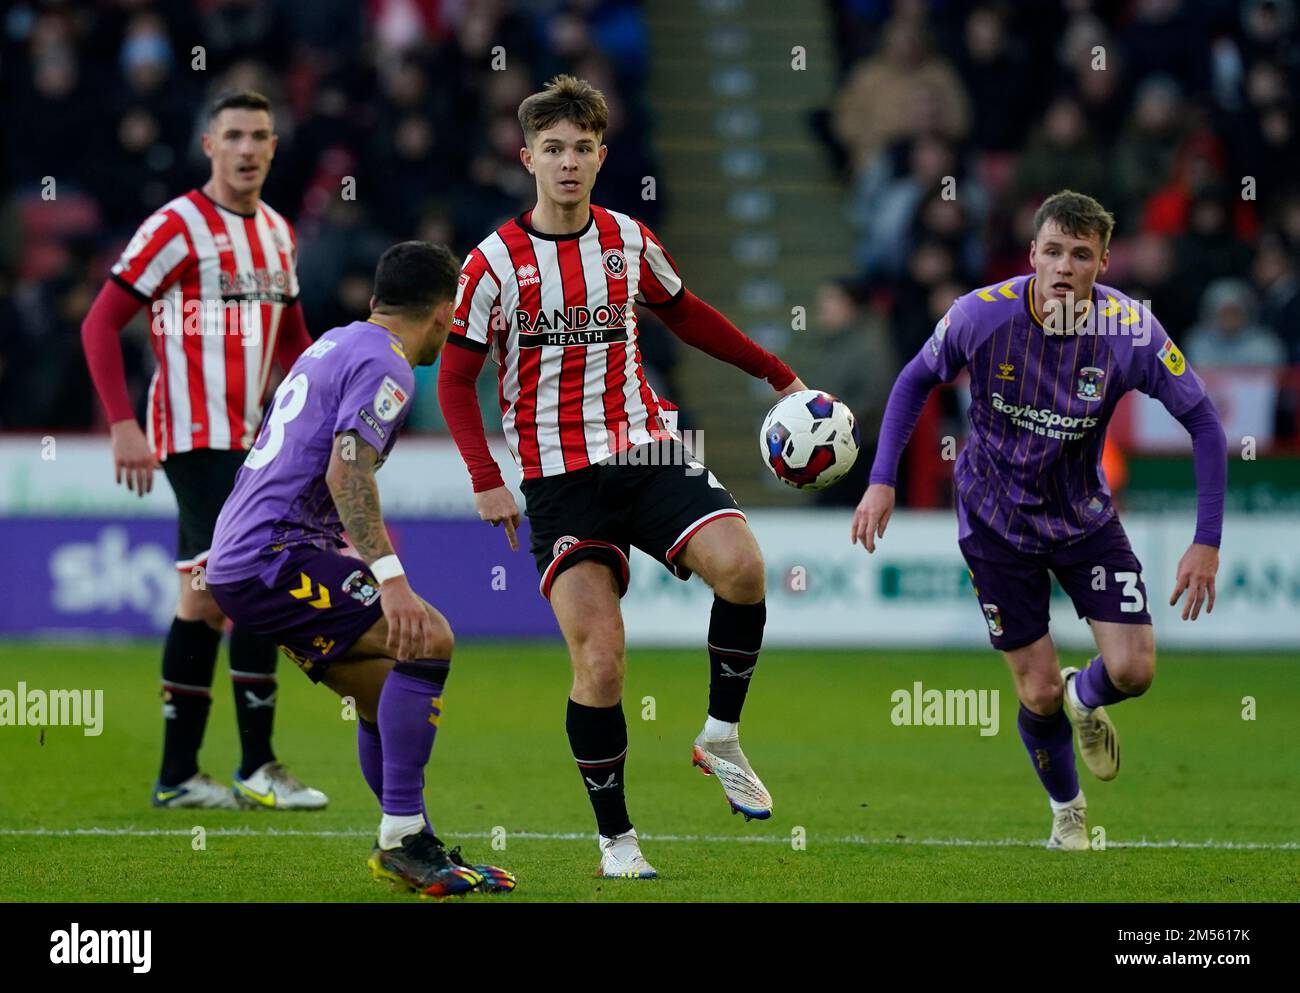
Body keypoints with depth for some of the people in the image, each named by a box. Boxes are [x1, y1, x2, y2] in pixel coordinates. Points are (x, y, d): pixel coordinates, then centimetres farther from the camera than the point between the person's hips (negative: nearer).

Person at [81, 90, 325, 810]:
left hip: (240, 438, 8)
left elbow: (291, 338, 24)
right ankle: (258, 768, -7)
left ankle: (178, 776, 14)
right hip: (197, 438, -8)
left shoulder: (278, 234, 13)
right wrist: (123, 425, -18)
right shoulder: (177, 227, -10)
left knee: (205, 599, 10)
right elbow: (100, 324, -11)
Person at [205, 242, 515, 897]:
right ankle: (402, 836, -21)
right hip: (271, 556, -10)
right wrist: (391, 578, -30)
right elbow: (347, 473, -22)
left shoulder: (334, 345, 20)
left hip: (235, 560, 10)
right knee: (430, 642, -19)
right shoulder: (385, 366, -10)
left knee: (388, 698, 13)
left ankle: (406, 849, 15)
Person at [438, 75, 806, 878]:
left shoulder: (629, 240, 6)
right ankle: (616, 837, 3)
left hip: (647, 450, 3)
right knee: (598, 656, -13)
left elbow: (684, 313, 24)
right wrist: (486, 480, -9)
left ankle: (722, 738, -4)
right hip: (560, 475, -3)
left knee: (739, 563, -25)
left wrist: (776, 374, 26)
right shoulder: (495, 264, -4)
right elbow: (456, 377, 2)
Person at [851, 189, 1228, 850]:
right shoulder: (980, 316, -23)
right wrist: (882, 481, -9)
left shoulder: (1132, 331, -23)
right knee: (1038, 692, 0)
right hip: (996, 521, -1)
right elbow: (916, 380, -3)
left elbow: (1203, 422, -13)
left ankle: (1085, 699, 28)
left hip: (1085, 516, 1)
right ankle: (1066, 809, 31)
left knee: (1134, 670, -12)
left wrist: (1207, 541, -16)